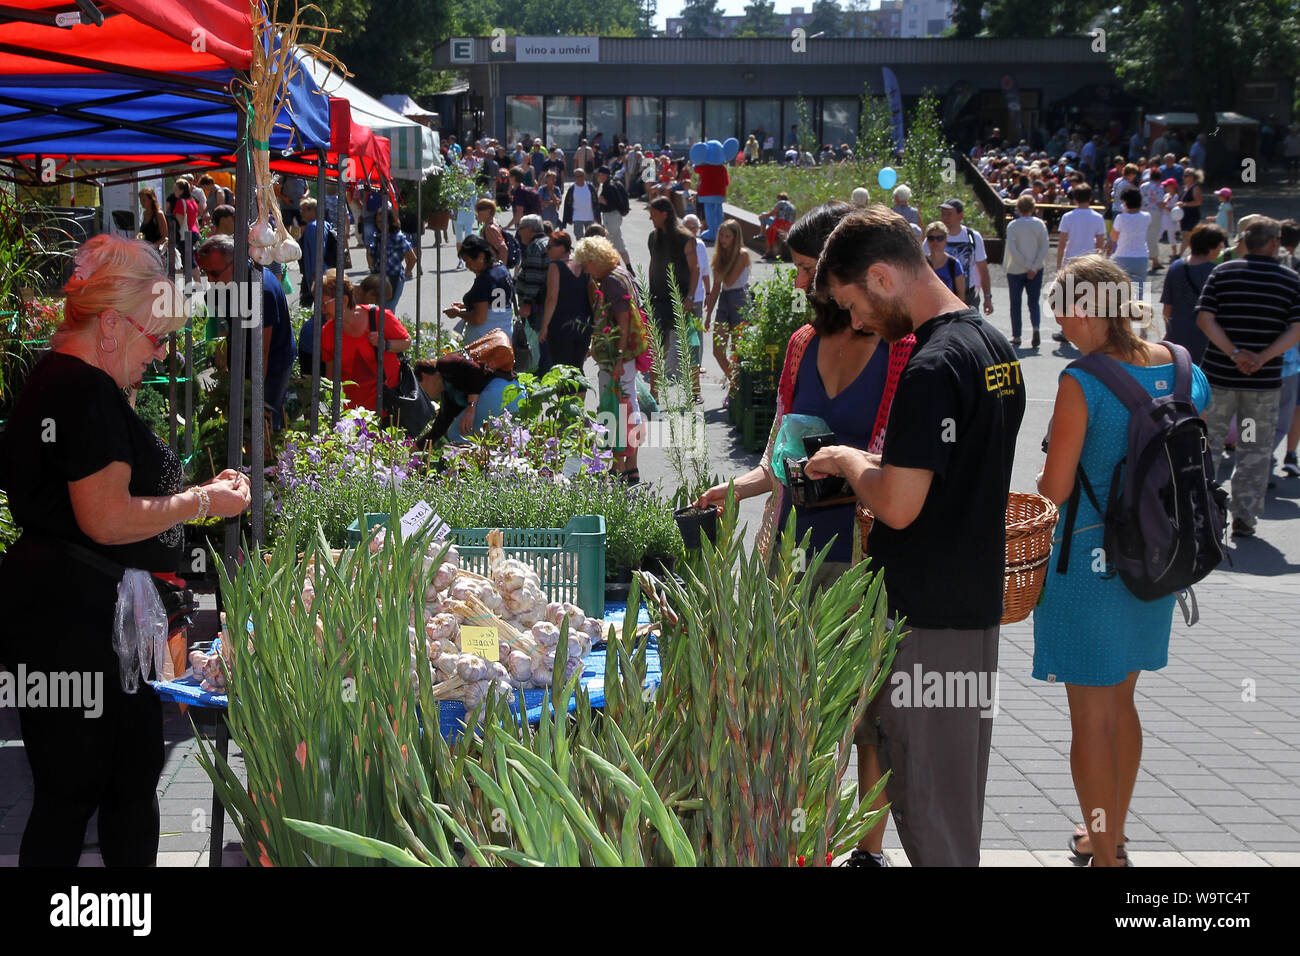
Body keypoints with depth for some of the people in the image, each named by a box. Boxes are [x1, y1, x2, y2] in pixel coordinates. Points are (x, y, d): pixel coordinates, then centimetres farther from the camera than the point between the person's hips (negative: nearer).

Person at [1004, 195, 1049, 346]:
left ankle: (1016, 336, 11)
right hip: (1036, 271, 1)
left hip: (1016, 270, -1)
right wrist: (1034, 267, -11)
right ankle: (1035, 328, -16)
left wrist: (1027, 266, -11)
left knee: (1015, 304, 10)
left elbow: (1012, 249, -15)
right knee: (1033, 302, 9)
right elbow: (1045, 246, -9)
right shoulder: (1040, 224, -2)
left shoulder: (1012, 225, -7)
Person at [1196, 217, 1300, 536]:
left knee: (1208, 442, 12)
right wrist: (1262, 358, -13)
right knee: (1255, 450, 10)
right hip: (1265, 379, 0)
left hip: (1219, 375, 1)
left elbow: (1204, 318, -8)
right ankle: (1244, 518, 11)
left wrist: (1234, 352, -12)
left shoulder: (1223, 272, 0)